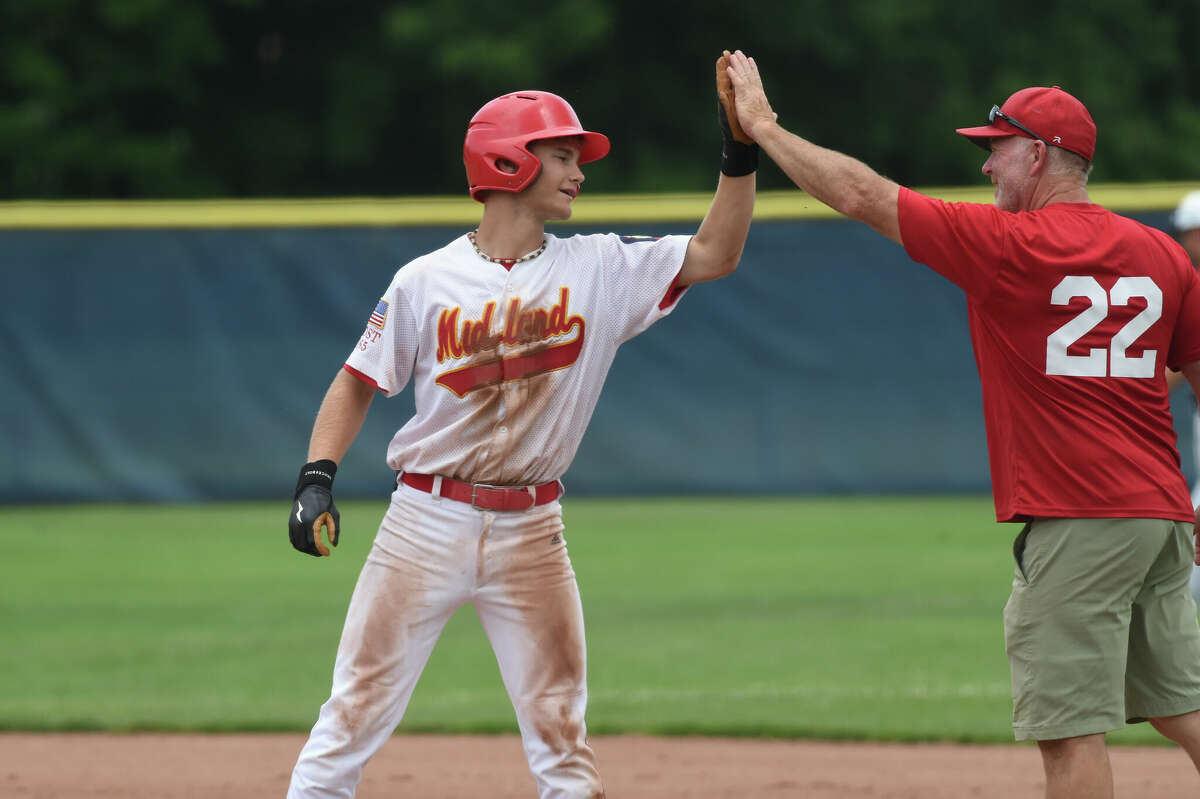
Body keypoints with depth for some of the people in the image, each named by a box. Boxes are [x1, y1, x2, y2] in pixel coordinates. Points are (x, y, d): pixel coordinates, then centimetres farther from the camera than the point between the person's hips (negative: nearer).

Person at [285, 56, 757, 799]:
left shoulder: (601, 269, 2)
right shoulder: (427, 281, -3)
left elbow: (715, 254, -5)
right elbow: (358, 383, 3)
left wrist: (741, 150, -15)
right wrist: (317, 477, -10)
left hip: (531, 533, 2)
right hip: (429, 515, -2)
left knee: (561, 734, 5)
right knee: (357, 710, -2)